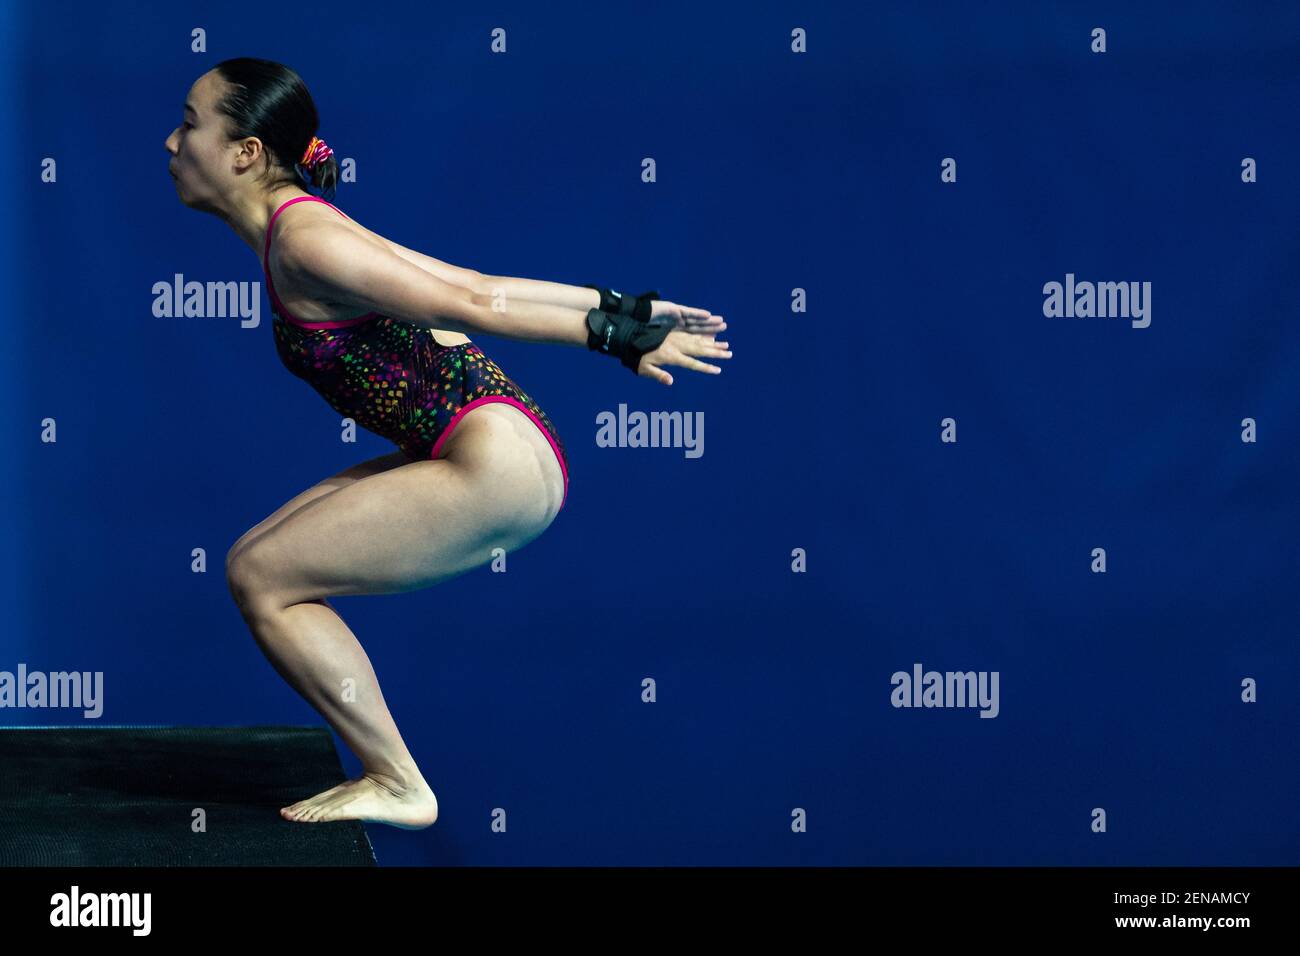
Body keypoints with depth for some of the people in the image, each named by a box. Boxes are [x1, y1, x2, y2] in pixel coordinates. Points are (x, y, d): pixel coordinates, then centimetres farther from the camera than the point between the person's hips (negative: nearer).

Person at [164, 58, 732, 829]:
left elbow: (468, 308, -15)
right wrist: (623, 313, 15)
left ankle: (398, 787, 1)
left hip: (498, 472, -10)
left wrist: (620, 337, -16)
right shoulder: (307, 228, 16)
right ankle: (390, 776, 12)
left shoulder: (302, 242, -14)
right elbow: (480, 288, 16)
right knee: (255, 566, 11)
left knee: (264, 580, -6)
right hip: (489, 455, 10)